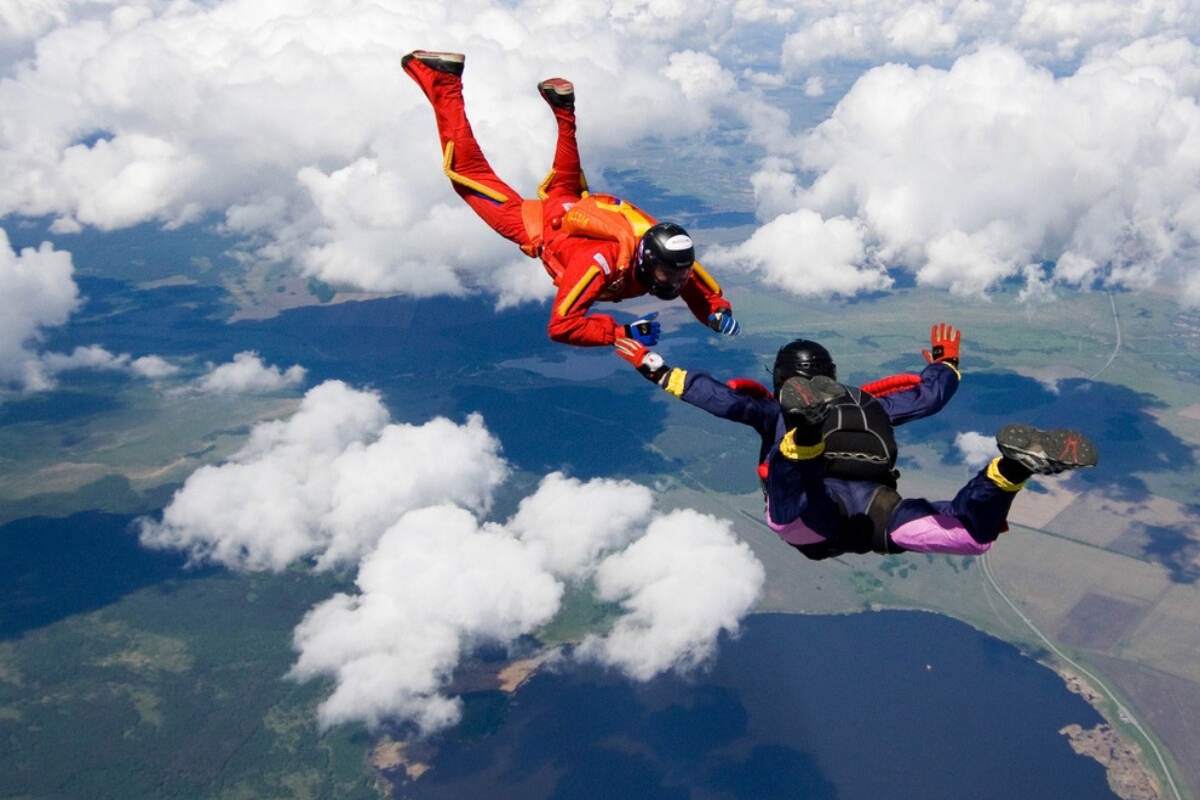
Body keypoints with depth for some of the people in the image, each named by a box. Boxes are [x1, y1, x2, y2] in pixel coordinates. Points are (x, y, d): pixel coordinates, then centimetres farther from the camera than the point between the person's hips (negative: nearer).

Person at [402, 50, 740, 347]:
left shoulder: (674, 259, -27)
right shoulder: (603, 261, -45)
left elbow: (706, 294, -10)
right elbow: (560, 326, -45)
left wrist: (719, 313, -32)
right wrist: (623, 334, -48)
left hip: (577, 209, 5)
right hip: (534, 224, -5)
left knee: (564, 186, 38)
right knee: (469, 170, 12)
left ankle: (561, 104, 45)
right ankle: (443, 81, 20)